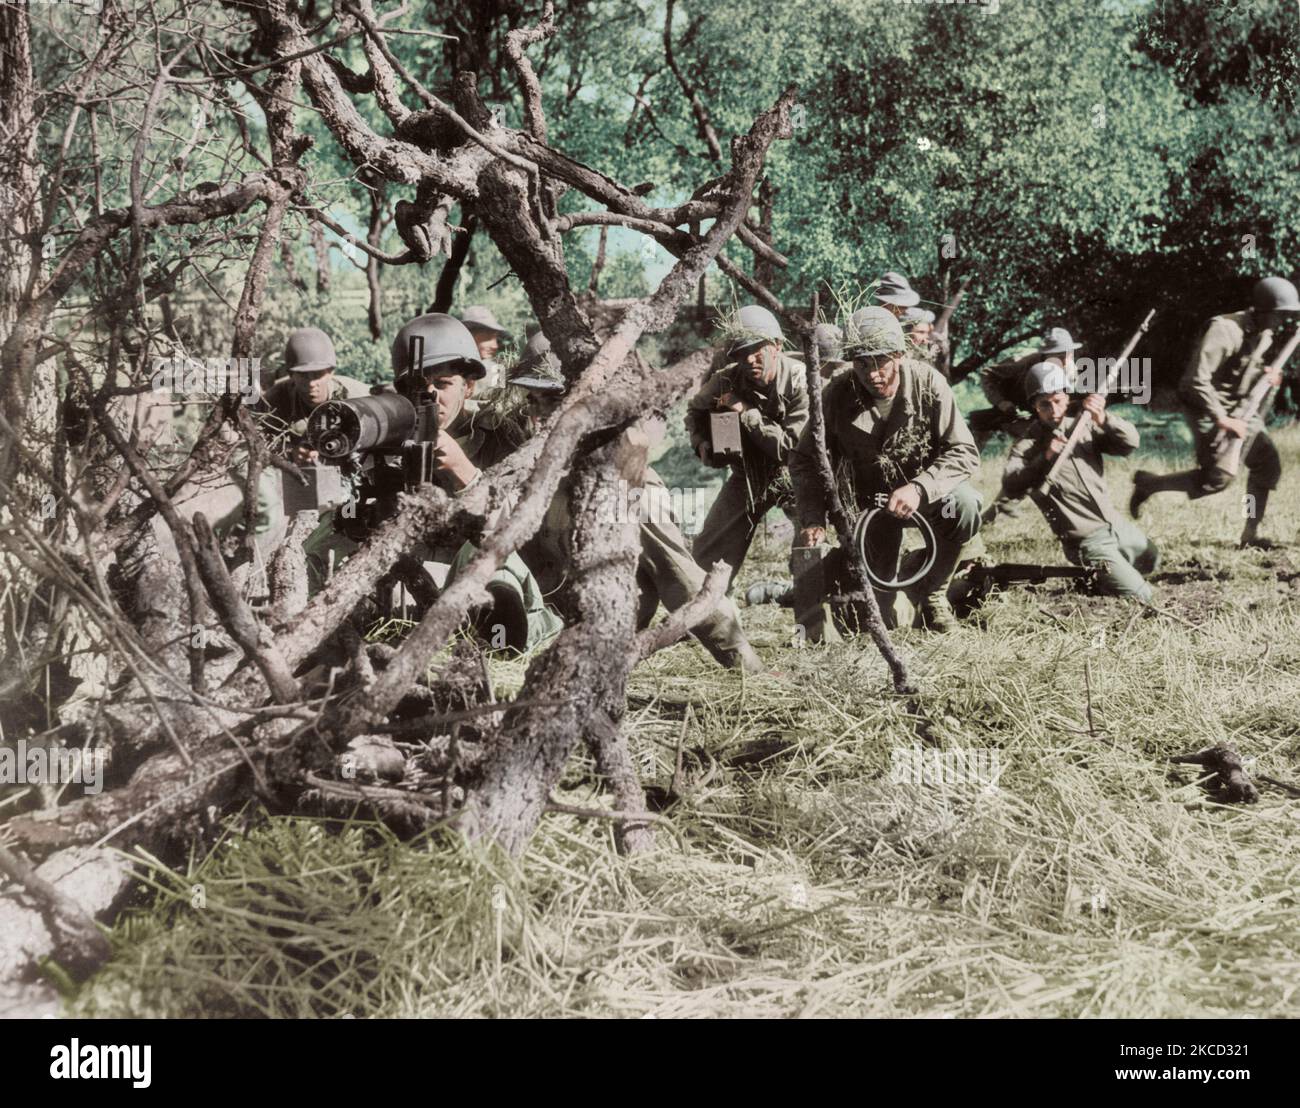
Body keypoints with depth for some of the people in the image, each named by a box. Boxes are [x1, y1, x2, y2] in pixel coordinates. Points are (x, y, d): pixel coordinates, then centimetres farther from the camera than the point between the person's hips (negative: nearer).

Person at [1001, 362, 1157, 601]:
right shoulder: (1027, 447, -14)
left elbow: (1130, 442, -11)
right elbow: (1010, 487, -30)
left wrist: (1103, 418, -28)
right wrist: (1045, 458, -40)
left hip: (1116, 524, 6)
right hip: (1089, 541, -6)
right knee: (1140, 597, -5)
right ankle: (1091, 583, 18)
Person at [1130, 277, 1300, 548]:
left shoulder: (1267, 334, 4)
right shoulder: (1225, 330, -24)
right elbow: (1197, 380, -28)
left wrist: (1269, 374, -3)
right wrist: (1222, 419, -29)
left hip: (1240, 410, 9)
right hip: (1209, 411, -9)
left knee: (1267, 464, 4)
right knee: (1217, 477, -17)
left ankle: (1251, 534, 12)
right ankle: (1148, 483, -1)